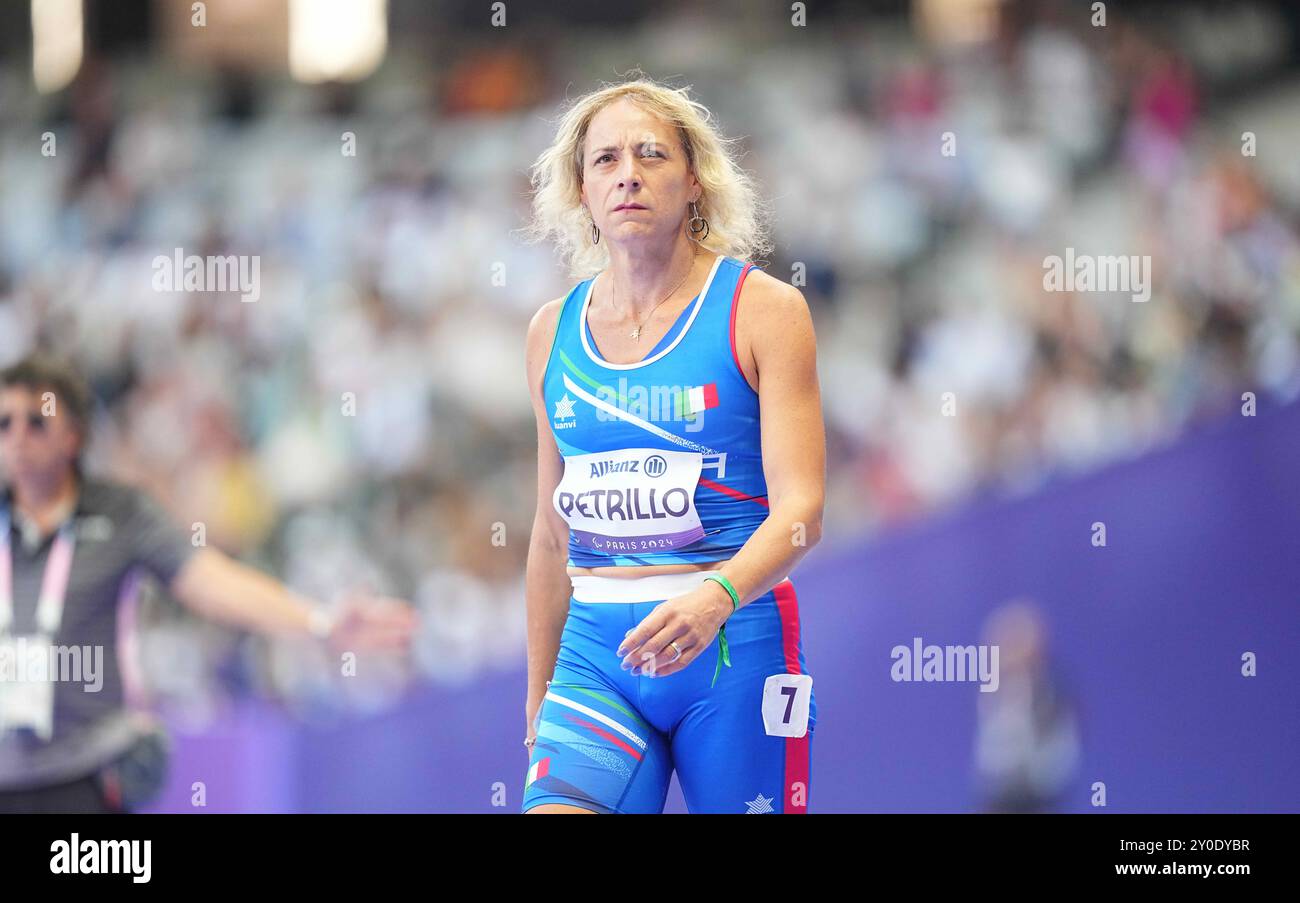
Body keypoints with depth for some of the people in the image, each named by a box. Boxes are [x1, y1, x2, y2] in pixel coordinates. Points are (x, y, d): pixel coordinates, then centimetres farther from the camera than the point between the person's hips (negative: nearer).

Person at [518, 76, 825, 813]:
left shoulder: (763, 309, -2)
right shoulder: (554, 332, 11)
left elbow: (801, 509, -10)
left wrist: (715, 597, -28)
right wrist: (537, 689, 19)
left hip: (737, 646, -3)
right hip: (596, 652, 3)